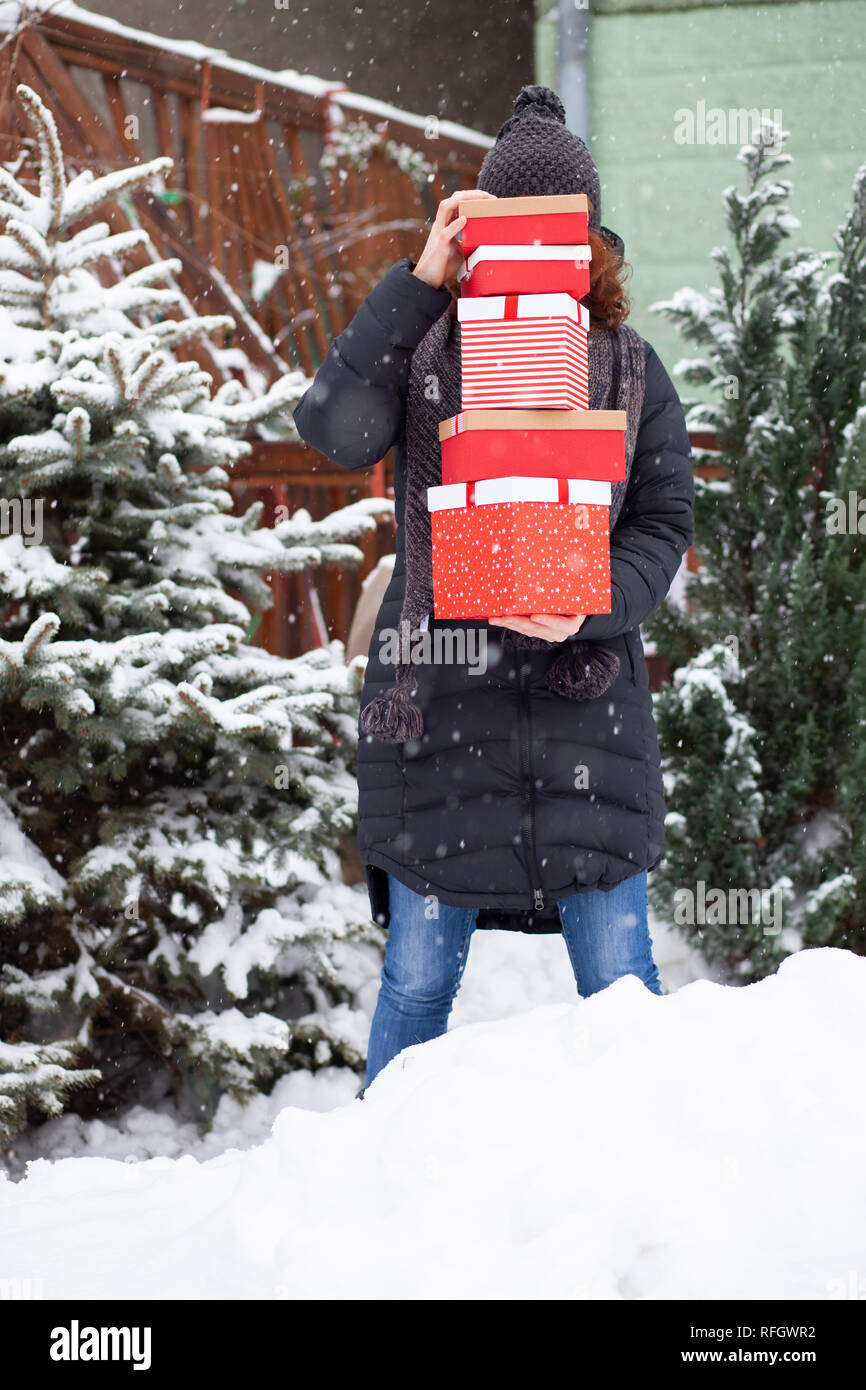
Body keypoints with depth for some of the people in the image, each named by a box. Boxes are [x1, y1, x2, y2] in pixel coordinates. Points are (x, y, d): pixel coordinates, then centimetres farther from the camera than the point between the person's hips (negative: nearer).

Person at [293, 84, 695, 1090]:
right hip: (439, 694, -1)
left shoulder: (626, 367, 9)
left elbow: (664, 522, 5)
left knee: (617, 978, 4)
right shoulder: (425, 346, 4)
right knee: (420, 974, 6)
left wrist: (592, 609, -14)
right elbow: (334, 430, -14)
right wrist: (417, 284, -13)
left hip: (585, 693, 1)